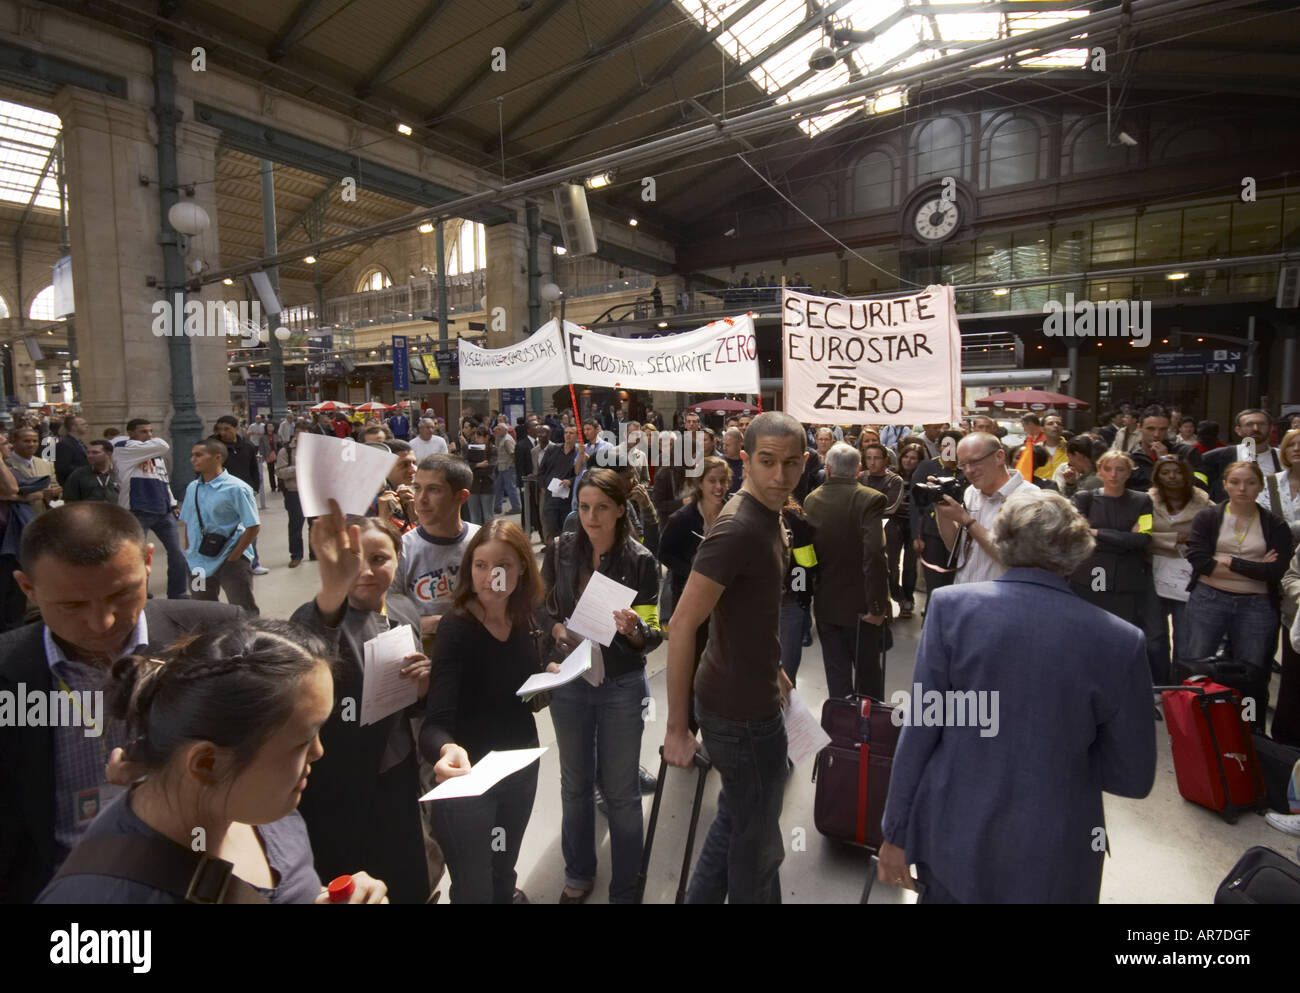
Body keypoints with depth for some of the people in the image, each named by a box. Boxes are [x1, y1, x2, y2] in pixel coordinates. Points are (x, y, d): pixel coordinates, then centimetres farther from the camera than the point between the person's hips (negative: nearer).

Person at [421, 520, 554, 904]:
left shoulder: (524, 619, -6)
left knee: (504, 868, 25)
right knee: (474, 889, 9)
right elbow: (435, 722, -31)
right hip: (469, 774, -5)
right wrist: (446, 750, -51)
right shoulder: (456, 629, -23)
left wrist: (552, 674, -10)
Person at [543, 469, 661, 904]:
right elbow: (543, 607, 7)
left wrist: (632, 628, -32)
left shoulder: (640, 560, -12)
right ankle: (579, 874, 41)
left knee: (620, 791, 9)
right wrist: (556, 628, -13)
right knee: (575, 783, 18)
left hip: (621, 686, -2)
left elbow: (652, 637, -11)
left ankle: (624, 888, 30)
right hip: (569, 681, 3)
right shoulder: (560, 550, -5)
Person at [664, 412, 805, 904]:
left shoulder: (769, 516, 5)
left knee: (736, 821, 24)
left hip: (751, 698, 9)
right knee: (759, 841, 12)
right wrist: (677, 727, -23)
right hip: (740, 710, -9)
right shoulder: (737, 528, -25)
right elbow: (682, 625, -27)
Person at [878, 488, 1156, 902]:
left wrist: (896, 834, 0)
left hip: (952, 839, 0)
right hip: (1053, 859, 1)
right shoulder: (1120, 641, -12)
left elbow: (919, 730, -11)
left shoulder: (952, 605, -14)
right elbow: (1134, 777, -3)